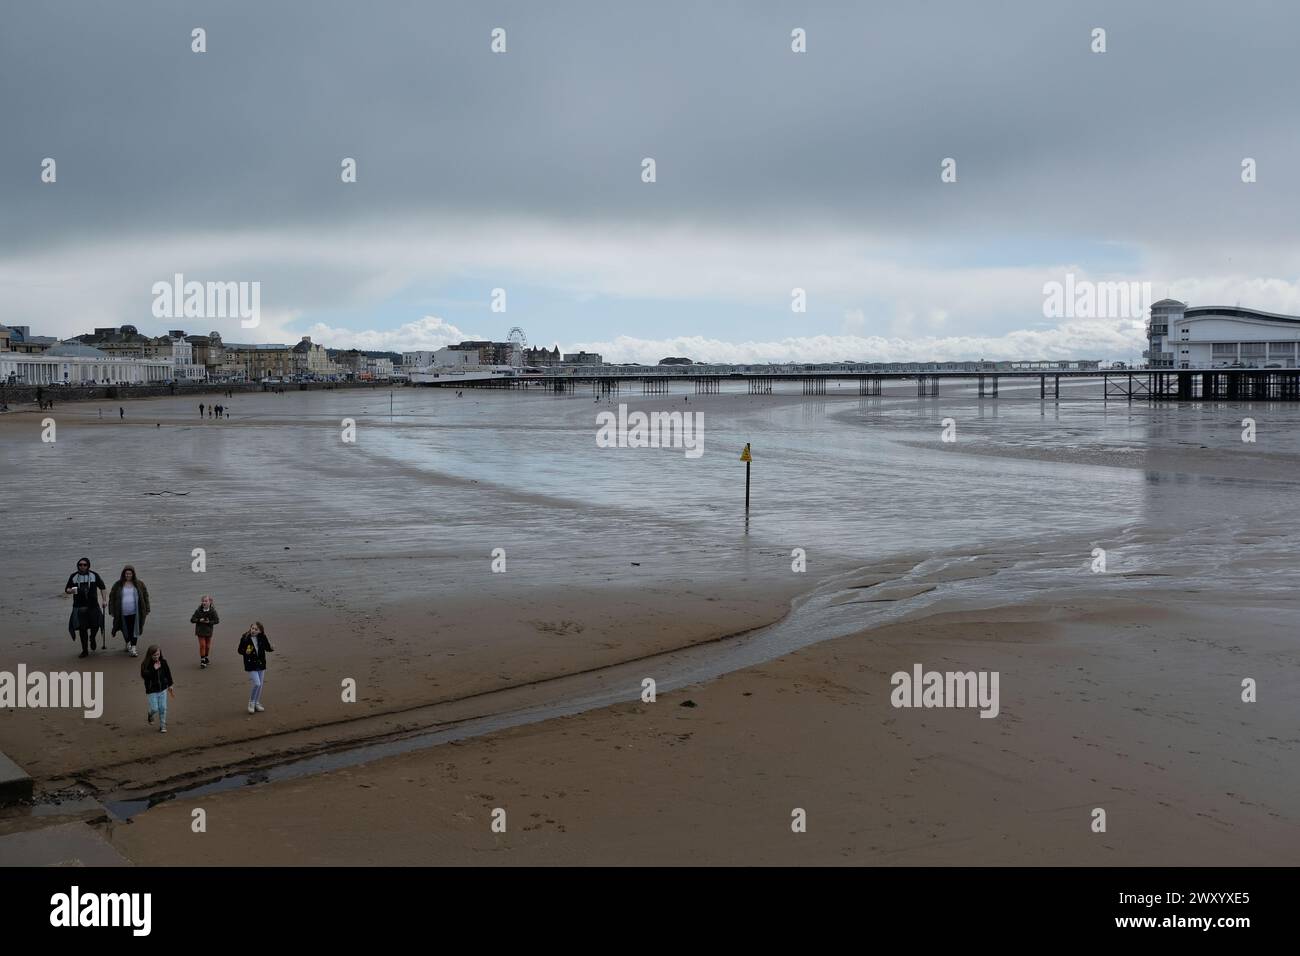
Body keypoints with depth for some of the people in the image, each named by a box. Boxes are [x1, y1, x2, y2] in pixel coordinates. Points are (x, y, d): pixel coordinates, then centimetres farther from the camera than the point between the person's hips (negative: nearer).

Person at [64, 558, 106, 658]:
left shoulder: (94, 575, 4)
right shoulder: (73, 576, 4)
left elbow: (102, 588, 12)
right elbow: (66, 589, 8)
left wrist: (103, 600, 3)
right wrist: (71, 590, -16)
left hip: (93, 605, 0)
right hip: (79, 607, 0)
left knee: (95, 625, -9)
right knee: (82, 629, 0)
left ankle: (92, 638, 25)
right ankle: (85, 651, 9)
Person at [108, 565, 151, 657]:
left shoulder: (139, 584, 3)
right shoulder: (118, 585, 3)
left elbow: (145, 597, 7)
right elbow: (112, 597, 8)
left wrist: (146, 610, 4)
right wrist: (112, 611, 4)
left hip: (135, 612, -1)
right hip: (123, 613, 1)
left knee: (134, 630, -5)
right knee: (125, 629, 14)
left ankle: (133, 648, -4)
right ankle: (128, 644, 37)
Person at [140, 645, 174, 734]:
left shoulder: (163, 662, -1)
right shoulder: (145, 665, -11)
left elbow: (168, 674, 10)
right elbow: (145, 675, -25)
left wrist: (170, 686, 14)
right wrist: (154, 669, -29)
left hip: (163, 689, 3)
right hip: (152, 691, -3)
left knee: (163, 708, 3)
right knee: (154, 709, -3)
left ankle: (162, 726, 16)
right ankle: (150, 714, 33)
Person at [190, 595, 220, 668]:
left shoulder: (212, 611, -9)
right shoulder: (199, 611, -9)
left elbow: (217, 620, -7)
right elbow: (192, 620, -6)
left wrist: (209, 622, -20)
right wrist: (199, 620, -22)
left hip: (208, 630, 1)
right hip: (200, 630, -1)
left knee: (208, 646, 13)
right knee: (202, 645, -7)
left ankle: (206, 658, 36)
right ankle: (202, 661, 1)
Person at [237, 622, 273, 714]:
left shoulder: (262, 638, -2)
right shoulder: (245, 639, -13)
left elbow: (267, 648, 7)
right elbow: (240, 650, -5)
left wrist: (271, 648, -14)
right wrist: (245, 652, -25)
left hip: (261, 664, 5)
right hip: (251, 665, -5)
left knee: (260, 685, 11)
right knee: (257, 684, -14)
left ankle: (257, 703, 27)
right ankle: (251, 703, 5)